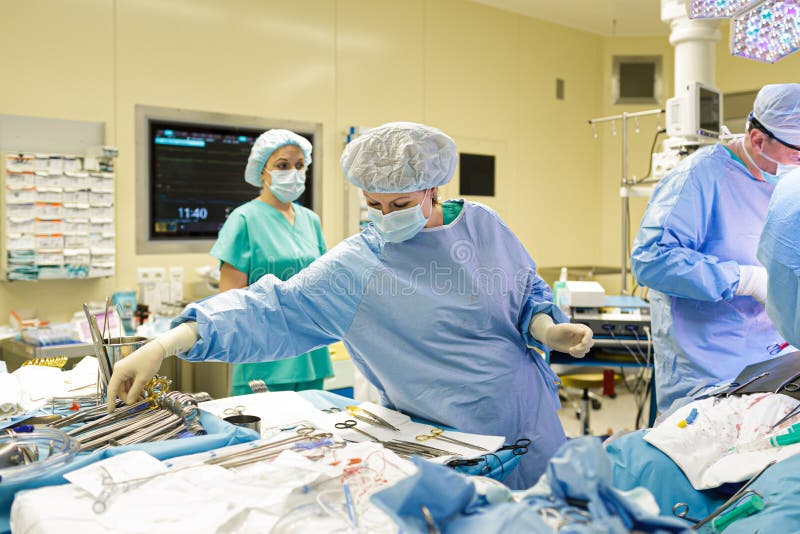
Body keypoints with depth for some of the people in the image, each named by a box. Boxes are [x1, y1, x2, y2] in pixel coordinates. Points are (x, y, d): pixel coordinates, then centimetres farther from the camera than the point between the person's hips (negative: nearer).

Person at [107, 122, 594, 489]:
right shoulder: (356, 266, -13)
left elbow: (527, 293, 10)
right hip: (447, 444, -3)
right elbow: (273, 311, -20)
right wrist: (164, 346, -28)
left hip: (529, 423, 4)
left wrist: (549, 331, -12)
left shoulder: (483, 225, -3)